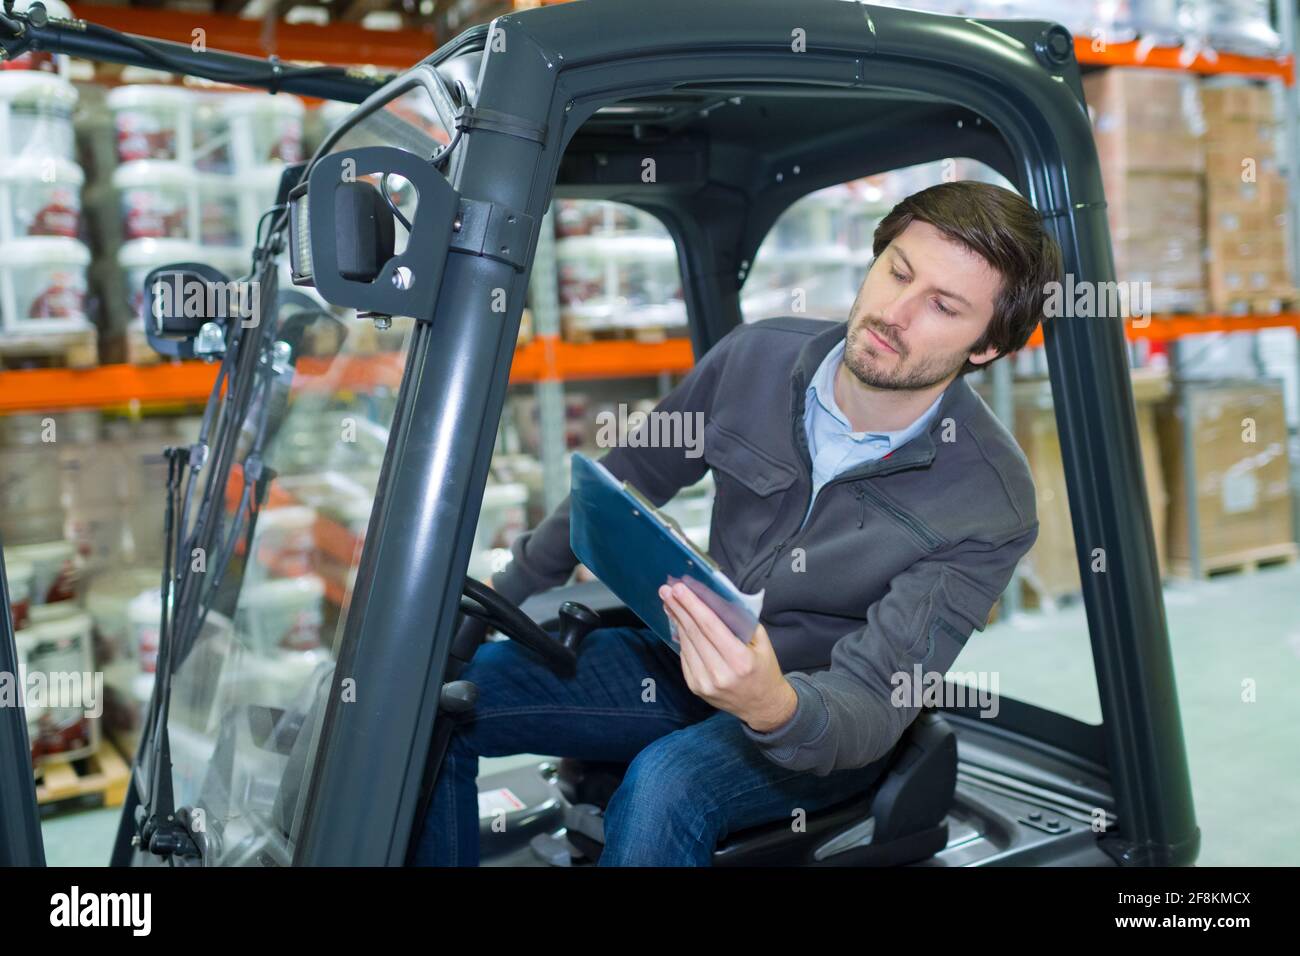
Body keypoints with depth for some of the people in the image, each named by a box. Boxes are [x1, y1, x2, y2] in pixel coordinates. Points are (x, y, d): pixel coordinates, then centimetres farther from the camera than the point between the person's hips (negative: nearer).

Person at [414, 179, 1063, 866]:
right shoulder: (757, 357, -9)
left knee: (666, 783, -37)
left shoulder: (990, 503, -22)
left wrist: (774, 706, -49)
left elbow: (874, 705, -25)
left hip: (823, 720, -4)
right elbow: (627, 479, 7)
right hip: (694, 657, 5)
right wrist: (507, 590, 13)